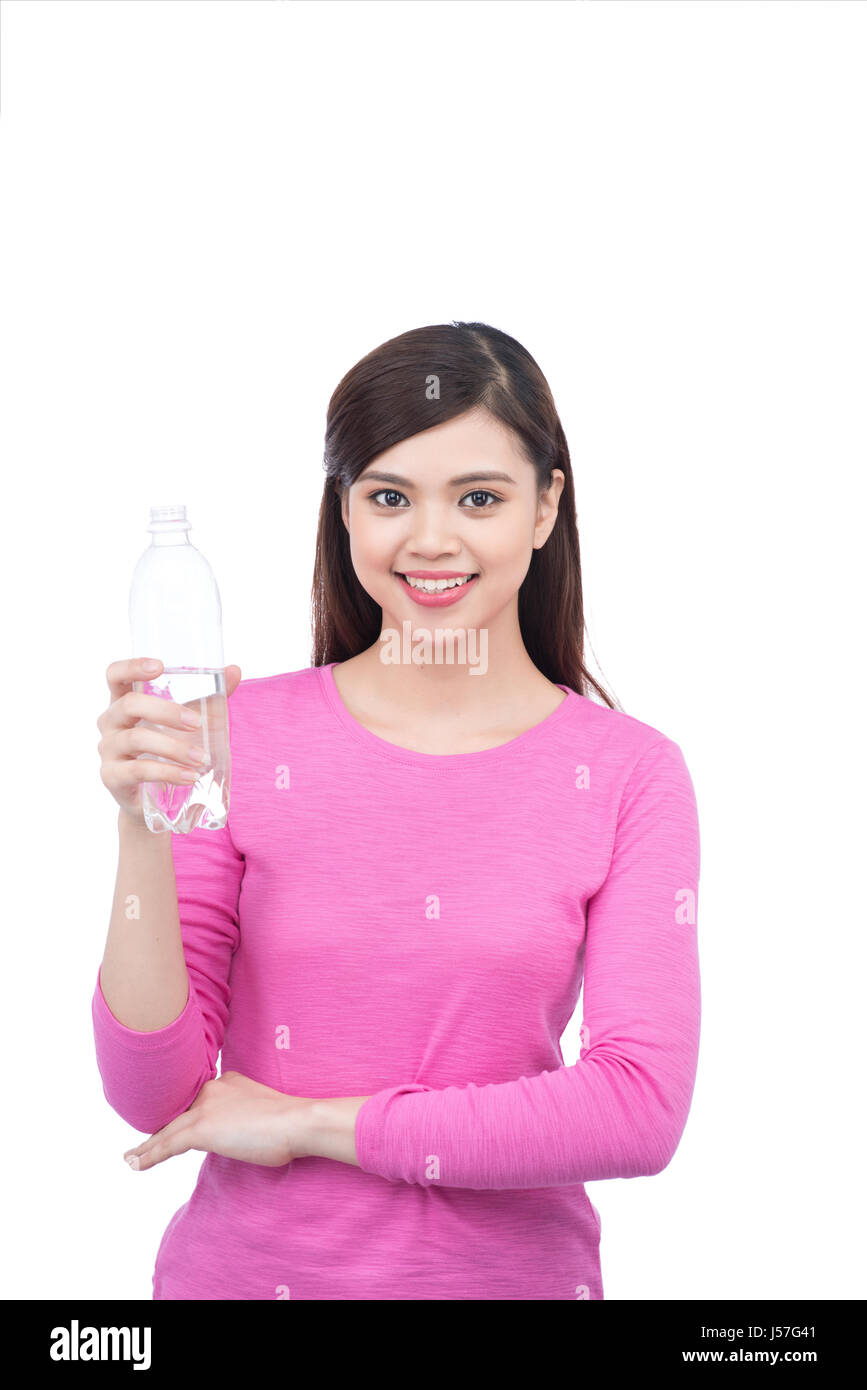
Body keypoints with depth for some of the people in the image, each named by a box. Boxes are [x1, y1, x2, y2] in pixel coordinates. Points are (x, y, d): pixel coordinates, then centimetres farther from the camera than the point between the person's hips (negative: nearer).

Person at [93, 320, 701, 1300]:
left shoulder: (630, 773, -8)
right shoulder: (246, 735, -8)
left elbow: (642, 1110, -15)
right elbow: (155, 1098, -9)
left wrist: (311, 1122, -15)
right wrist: (142, 831, -23)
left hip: (511, 1270, 0)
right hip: (249, 1266, 0)